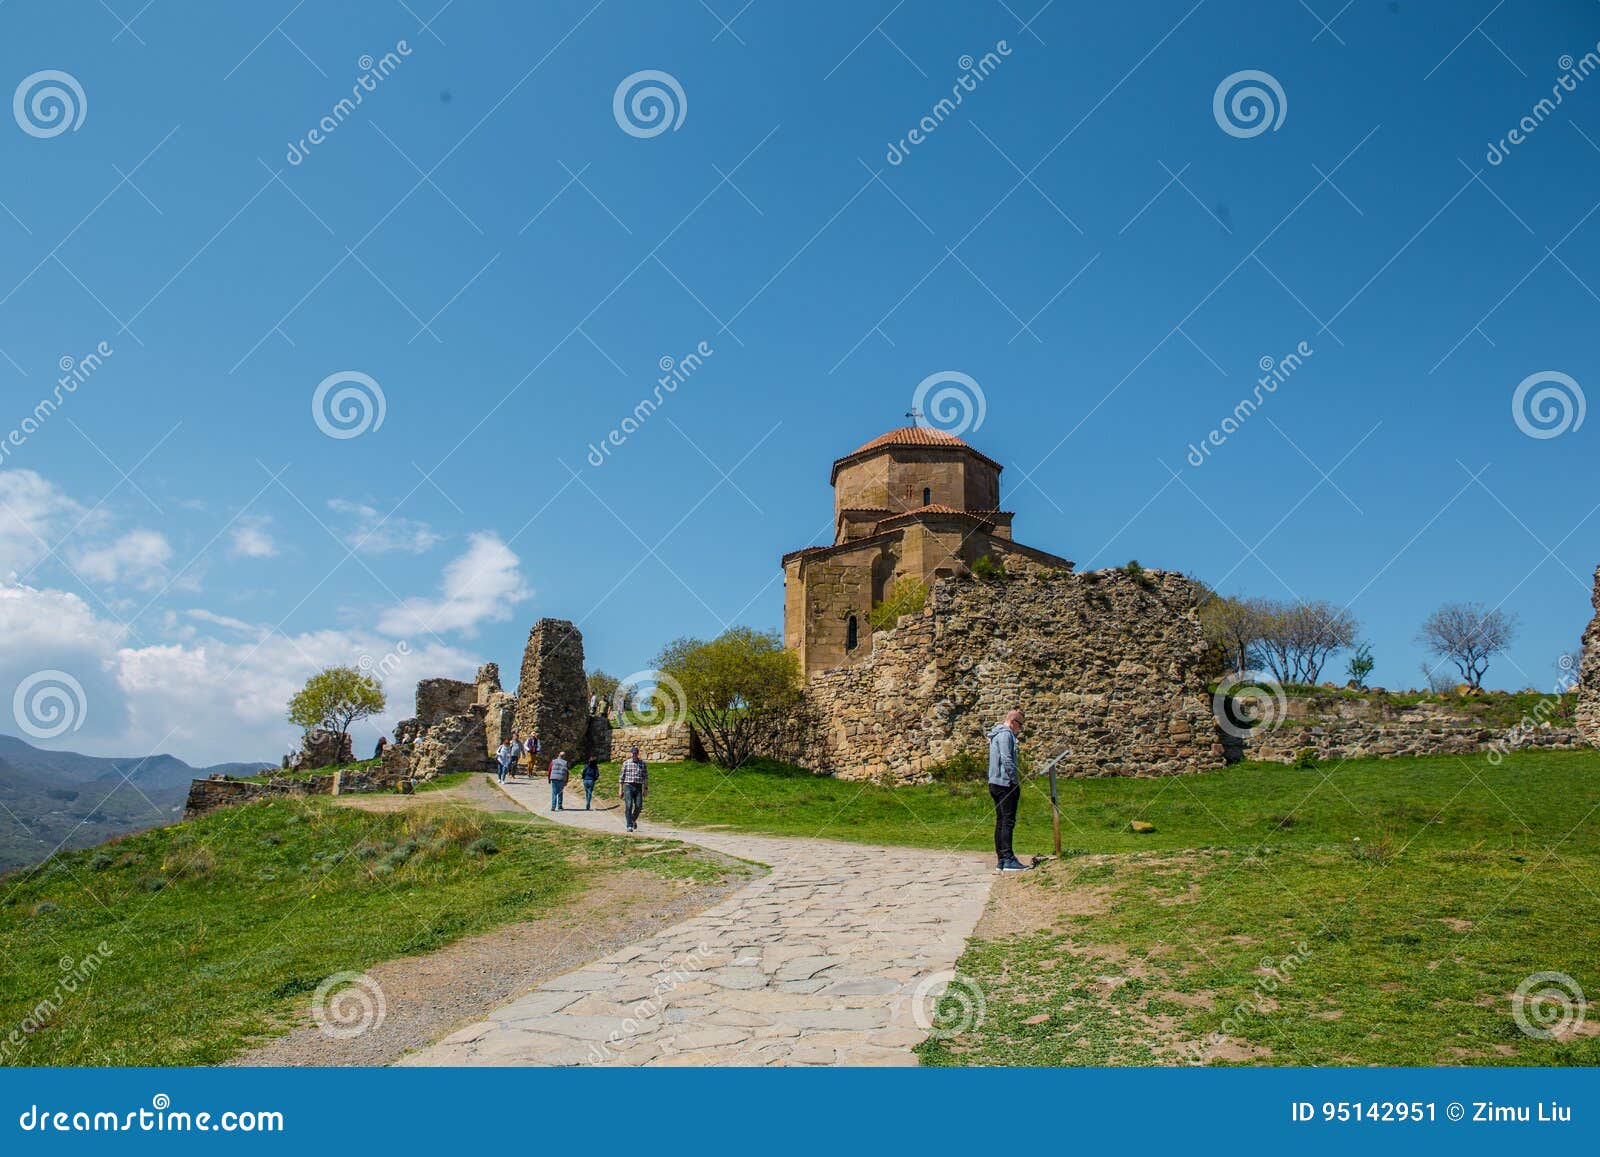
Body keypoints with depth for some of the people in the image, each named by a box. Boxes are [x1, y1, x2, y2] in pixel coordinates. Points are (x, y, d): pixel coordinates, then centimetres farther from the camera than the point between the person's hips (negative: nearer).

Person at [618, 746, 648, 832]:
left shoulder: (642, 763, 6)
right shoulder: (626, 763, 3)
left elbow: (646, 777, 8)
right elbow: (621, 776, 4)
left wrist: (646, 789, 2)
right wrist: (620, 789, 0)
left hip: (638, 787, 2)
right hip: (628, 786, -2)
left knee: (638, 807, -2)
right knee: (628, 806, -12)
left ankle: (633, 820, 27)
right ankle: (629, 826, -9)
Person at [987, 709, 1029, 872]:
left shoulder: (996, 734, 21)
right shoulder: (1005, 734, -12)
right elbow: (1007, 760, -19)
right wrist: (1017, 781, -17)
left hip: (995, 783, 10)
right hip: (1005, 783, -10)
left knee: (1001, 821, 10)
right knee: (1008, 821, -11)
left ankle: (1001, 860, 11)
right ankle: (1008, 859, -15)